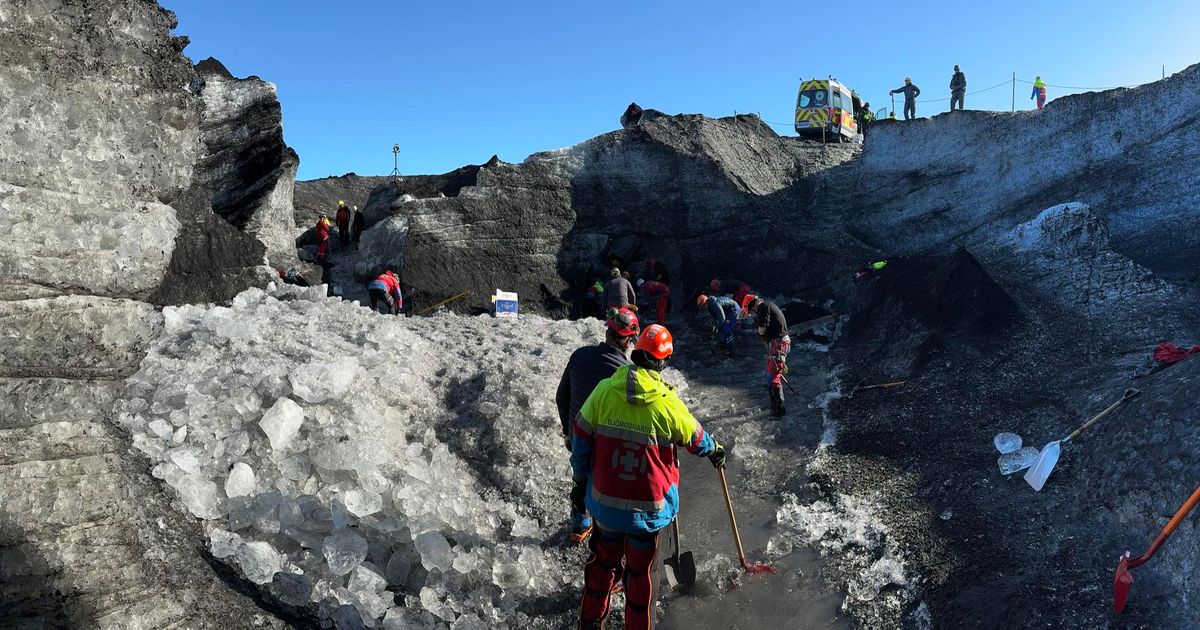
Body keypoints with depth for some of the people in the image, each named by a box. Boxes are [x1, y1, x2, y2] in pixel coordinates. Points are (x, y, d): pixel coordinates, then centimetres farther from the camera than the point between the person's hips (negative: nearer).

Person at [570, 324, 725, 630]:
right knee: (641, 571, 17)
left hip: (605, 502, 2)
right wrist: (715, 450, 26)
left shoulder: (604, 391, -12)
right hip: (650, 508, -2)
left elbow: (581, 441, -3)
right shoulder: (668, 402, -16)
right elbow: (695, 438, 3)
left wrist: (580, 482, 12)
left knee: (603, 562, 23)